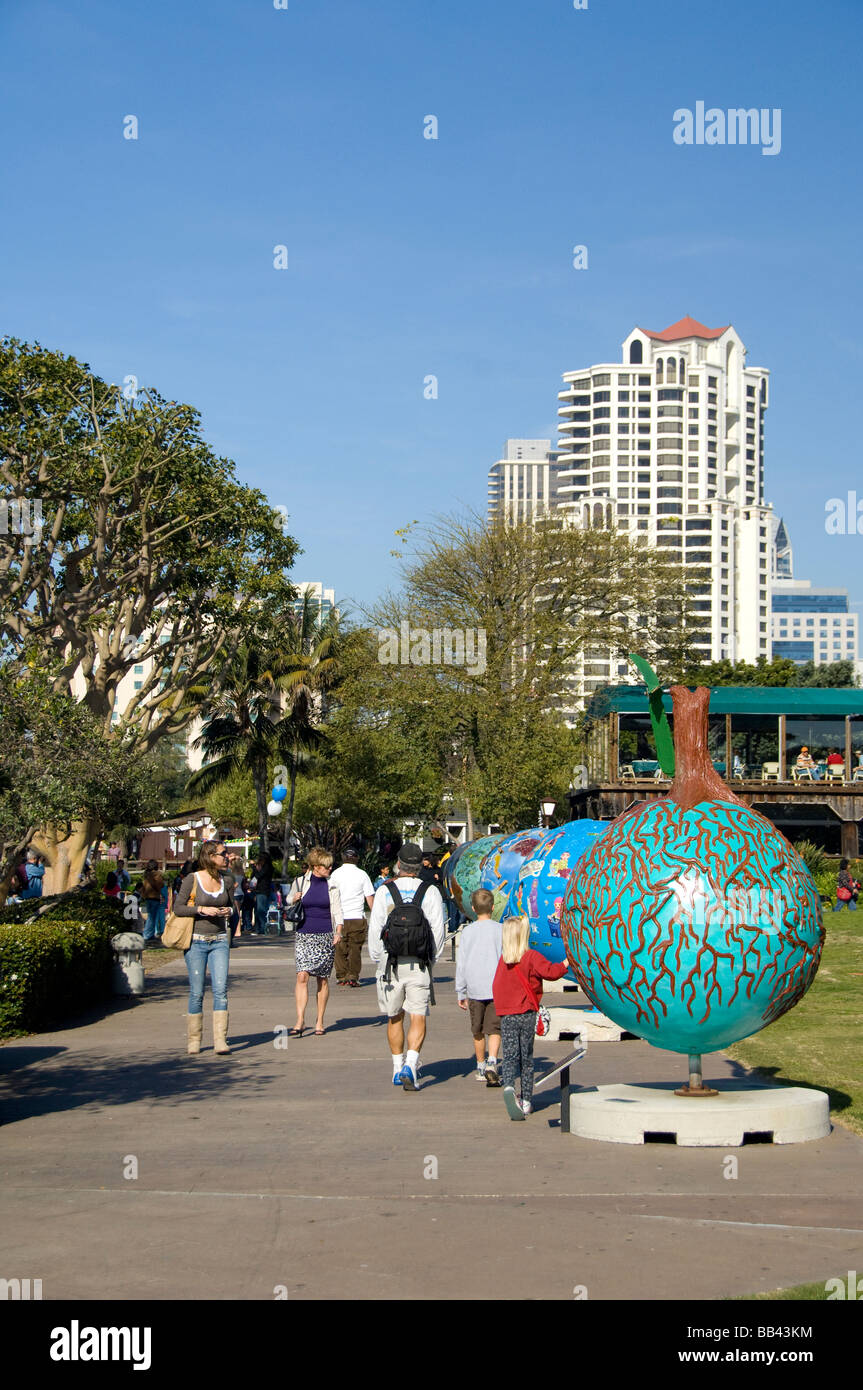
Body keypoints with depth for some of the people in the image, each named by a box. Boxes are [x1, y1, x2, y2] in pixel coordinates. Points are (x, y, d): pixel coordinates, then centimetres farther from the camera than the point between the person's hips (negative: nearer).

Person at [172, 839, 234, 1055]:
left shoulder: (227, 880, 8)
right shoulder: (192, 880, -4)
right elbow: (178, 908, -4)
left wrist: (229, 911, -1)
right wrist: (201, 909, -16)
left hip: (219, 941, 3)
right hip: (196, 941, -3)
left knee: (220, 989, -9)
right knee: (196, 992, 1)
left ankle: (220, 1040, -10)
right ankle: (193, 1040, 13)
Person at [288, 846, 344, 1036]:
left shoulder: (331, 886, 6)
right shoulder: (300, 883, 5)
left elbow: (338, 911, 6)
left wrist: (338, 932, -9)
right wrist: (293, 901, -7)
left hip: (325, 935, 1)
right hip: (304, 935, -1)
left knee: (323, 979, 4)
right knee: (302, 976, -12)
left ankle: (319, 1022, 14)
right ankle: (300, 1021, -13)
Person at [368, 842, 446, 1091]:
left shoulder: (384, 891, 0)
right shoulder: (430, 891, -1)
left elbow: (375, 928, -1)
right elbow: (438, 928, -2)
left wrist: (377, 959, 9)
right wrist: (432, 958, 10)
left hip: (390, 961, 1)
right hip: (419, 964, -1)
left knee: (394, 1018, 14)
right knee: (418, 1017, -1)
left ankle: (398, 1069, 22)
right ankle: (410, 1065, -19)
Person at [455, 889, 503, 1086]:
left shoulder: (468, 931, 3)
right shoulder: (500, 930, -2)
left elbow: (461, 964, 4)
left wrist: (460, 993, 11)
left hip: (474, 988, 2)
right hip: (497, 988, -2)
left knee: (478, 1031, 14)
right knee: (494, 1029, -2)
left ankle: (481, 1067, 23)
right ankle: (492, 1062, -21)